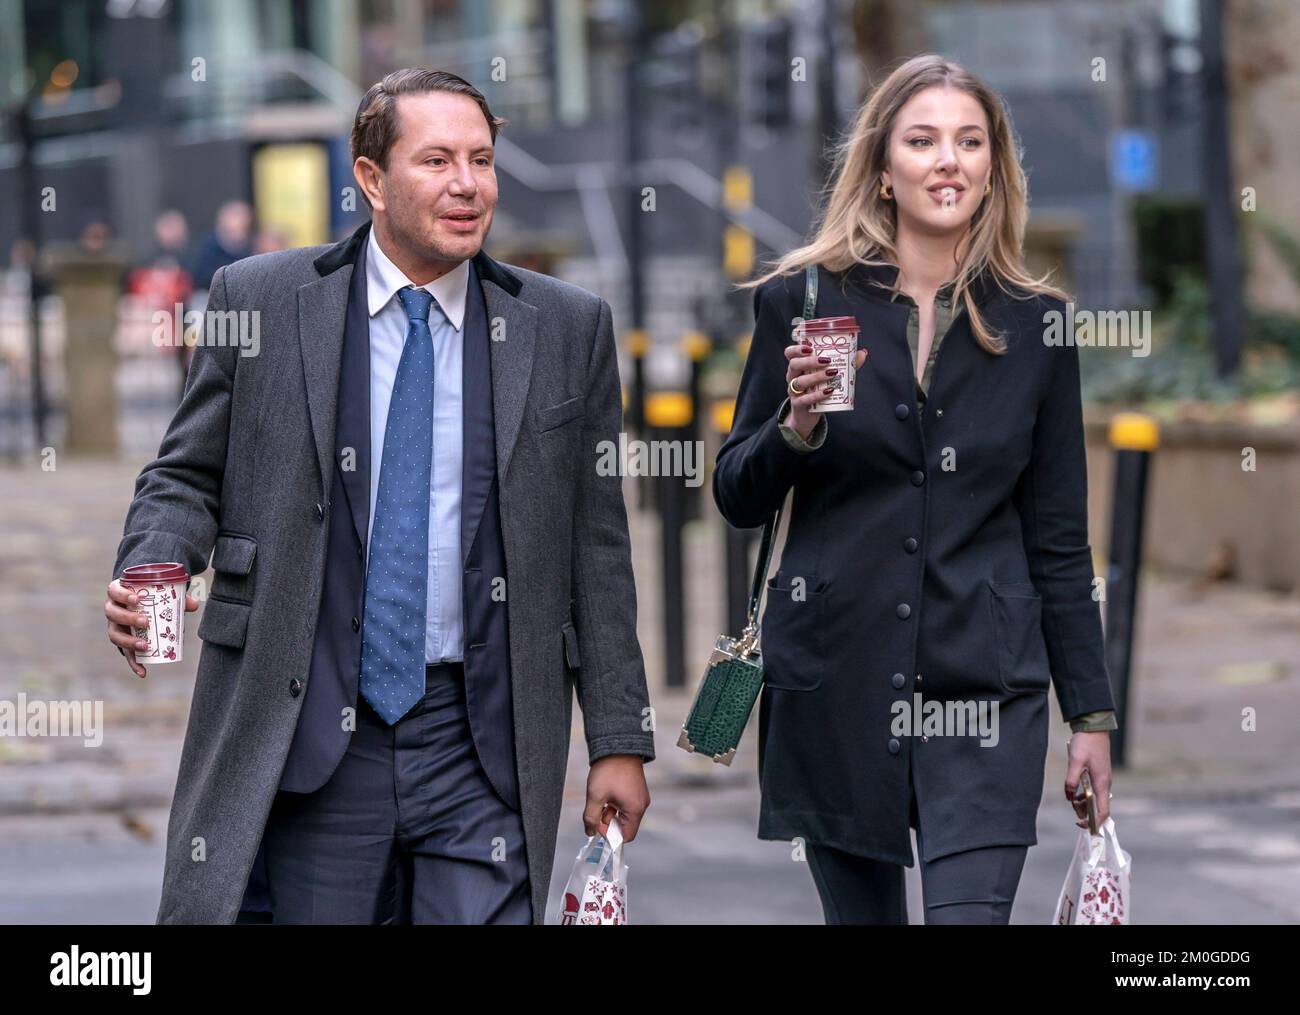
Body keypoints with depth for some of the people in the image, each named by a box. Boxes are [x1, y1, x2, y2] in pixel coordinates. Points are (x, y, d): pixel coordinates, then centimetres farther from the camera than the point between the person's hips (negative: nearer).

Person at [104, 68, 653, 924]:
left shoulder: (567, 329, 6)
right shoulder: (260, 301, 3)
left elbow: (596, 545, 8)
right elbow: (187, 476, 10)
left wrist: (621, 741, 6)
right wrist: (147, 573, -13)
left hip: (480, 750, 1)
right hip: (307, 743, 0)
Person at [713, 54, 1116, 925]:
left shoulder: (1035, 325, 5)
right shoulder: (804, 301, 3)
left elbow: (1059, 542, 10)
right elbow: (738, 501, 8)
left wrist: (1091, 714, 8)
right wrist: (799, 425, -12)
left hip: (985, 688, 0)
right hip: (836, 684, 1)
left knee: (971, 912, -14)